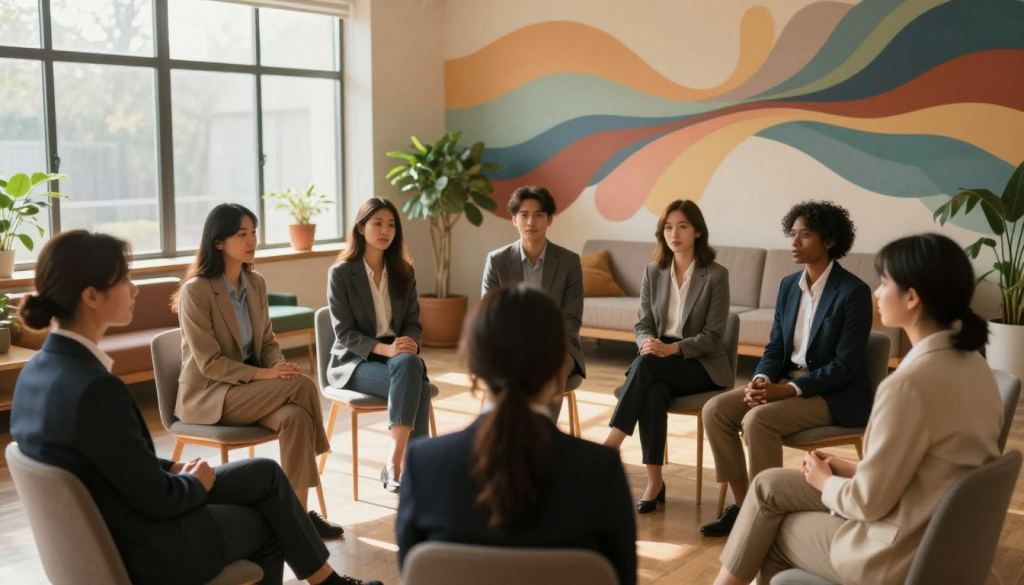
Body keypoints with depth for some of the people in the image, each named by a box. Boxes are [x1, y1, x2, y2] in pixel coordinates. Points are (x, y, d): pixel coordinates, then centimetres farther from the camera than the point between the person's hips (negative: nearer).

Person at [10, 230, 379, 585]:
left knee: (266, 473, 18)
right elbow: (157, 499, -22)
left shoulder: (40, 370, -1)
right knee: (268, 523, 16)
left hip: (111, 531, 8)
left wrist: (174, 468, 5)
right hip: (144, 550, -8)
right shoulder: (95, 389, -31)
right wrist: (197, 482, -3)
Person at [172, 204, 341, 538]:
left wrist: (280, 367, -12)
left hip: (250, 387, 6)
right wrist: (264, 374, -25)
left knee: (295, 416, -27)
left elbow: (268, 341, 11)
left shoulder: (256, 283, 6)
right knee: (302, 386, -24)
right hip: (207, 394, -6)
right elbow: (209, 363, -17)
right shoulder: (196, 290, -15)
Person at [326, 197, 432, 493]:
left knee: (412, 367, -34)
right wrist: (385, 348, -26)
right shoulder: (341, 272, -5)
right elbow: (344, 332, -10)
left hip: (398, 356, 4)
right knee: (411, 377, -34)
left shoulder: (403, 272, 9)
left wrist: (408, 345, -16)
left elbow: (414, 323, 8)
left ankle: (395, 464, -35)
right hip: (355, 361, -4)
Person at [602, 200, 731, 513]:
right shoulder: (653, 272, 7)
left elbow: (712, 336, -9)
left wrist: (674, 348, -24)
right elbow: (642, 325, 6)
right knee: (654, 391, -33)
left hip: (701, 365, -3)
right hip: (659, 361, 3)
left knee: (646, 365, -34)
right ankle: (654, 482, -29)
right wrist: (648, 343, -18)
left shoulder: (716, 275, -6)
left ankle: (611, 444, -32)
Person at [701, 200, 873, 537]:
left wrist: (788, 390, -24)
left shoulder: (854, 292, -15)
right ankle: (743, 506, -3)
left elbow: (846, 366, -18)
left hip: (836, 395, -7)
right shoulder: (789, 285, 7)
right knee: (716, 410, -11)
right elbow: (775, 347, 9)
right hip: (787, 382, 7)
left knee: (758, 420, -30)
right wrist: (761, 380, -13)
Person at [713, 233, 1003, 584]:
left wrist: (824, 481, -1)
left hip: (901, 554, -8)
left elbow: (869, 502, -21)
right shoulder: (971, 363, 0)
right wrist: (852, 470, 8)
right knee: (769, 485, 15)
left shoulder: (910, 383, -28)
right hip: (937, 532, 8)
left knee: (774, 534, 15)